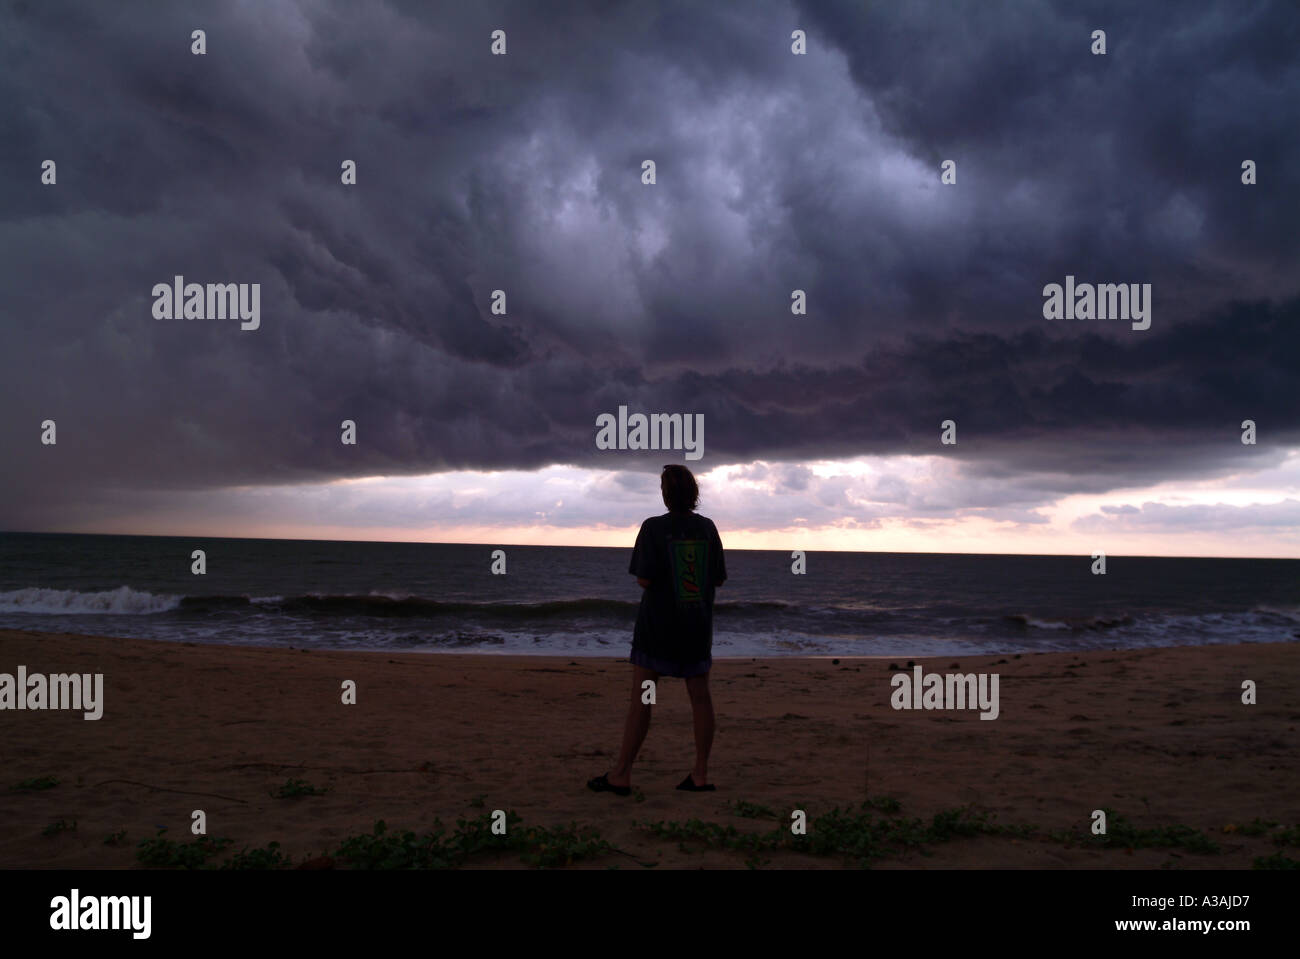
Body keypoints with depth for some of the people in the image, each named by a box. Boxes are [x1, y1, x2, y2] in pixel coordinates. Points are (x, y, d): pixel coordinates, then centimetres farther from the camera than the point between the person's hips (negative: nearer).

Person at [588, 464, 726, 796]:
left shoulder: (653, 528, -11)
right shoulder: (708, 528, 2)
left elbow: (645, 580, -17)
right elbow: (718, 580, 5)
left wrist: (643, 577, 5)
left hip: (658, 625, -4)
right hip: (698, 625, 4)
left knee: (641, 699, 1)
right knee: (700, 696, 8)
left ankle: (622, 774, 6)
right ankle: (700, 774, 11)